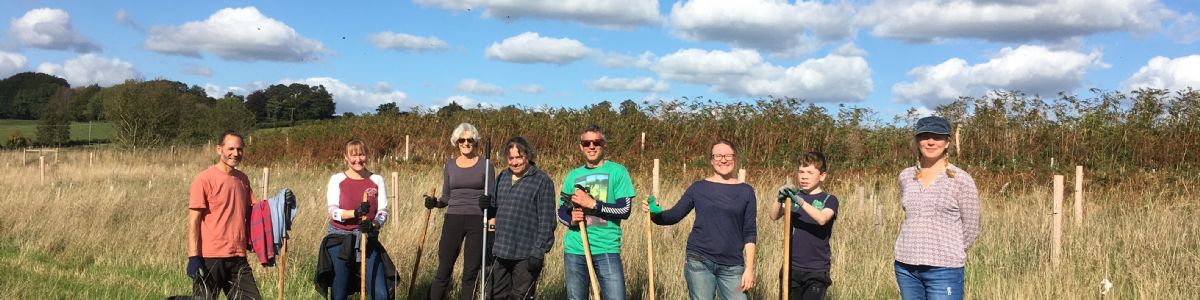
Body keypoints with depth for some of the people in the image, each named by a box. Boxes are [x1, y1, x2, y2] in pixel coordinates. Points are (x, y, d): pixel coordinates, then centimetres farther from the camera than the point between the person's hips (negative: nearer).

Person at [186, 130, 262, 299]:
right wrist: (193, 257, -15)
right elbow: (193, 221, -10)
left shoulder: (243, 179, 11)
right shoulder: (204, 179, -7)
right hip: (210, 258, -6)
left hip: (238, 258, 6)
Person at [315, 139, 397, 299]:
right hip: (339, 240, -1)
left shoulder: (377, 180, 4)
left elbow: (383, 212, 1)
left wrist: (373, 225, -21)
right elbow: (333, 211, -9)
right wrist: (356, 213, -27)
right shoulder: (337, 179, -1)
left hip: (368, 241, 1)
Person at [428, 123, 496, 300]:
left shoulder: (485, 165, 1)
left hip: (478, 221, -2)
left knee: (471, 272, 3)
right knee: (444, 270, -1)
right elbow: (446, 197, 13)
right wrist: (435, 203, -8)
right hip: (453, 220, 2)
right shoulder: (450, 165, 9)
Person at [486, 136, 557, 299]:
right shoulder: (502, 177, 12)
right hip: (501, 253, 7)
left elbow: (546, 221, -11)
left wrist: (538, 252, -15)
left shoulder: (542, 180, -7)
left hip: (526, 256, -6)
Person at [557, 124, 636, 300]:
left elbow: (624, 210, -9)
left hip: (607, 249, -4)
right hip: (574, 249, 4)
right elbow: (561, 212, 15)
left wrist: (592, 203, -16)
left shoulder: (617, 171, 0)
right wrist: (571, 220, -7)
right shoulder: (573, 176, 12)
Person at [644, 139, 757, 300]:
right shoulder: (698, 187, 5)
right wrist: (654, 213, -15)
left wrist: (749, 268, -3)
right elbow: (673, 215, 6)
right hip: (699, 262, 0)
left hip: (732, 267, 0)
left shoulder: (745, 191, 5)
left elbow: (749, 233, 4)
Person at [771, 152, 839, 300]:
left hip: (817, 270, -3)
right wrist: (779, 200, -28)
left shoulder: (829, 200, -1)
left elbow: (822, 219, -23)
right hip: (792, 266, 3)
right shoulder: (793, 195, 8)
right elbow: (774, 216, -8)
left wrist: (800, 201, -35)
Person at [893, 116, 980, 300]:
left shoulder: (961, 179, -5)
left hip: (944, 269, -5)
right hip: (906, 266, 5)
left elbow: (970, 228, 1)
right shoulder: (906, 176, 8)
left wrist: (950, 255, 10)